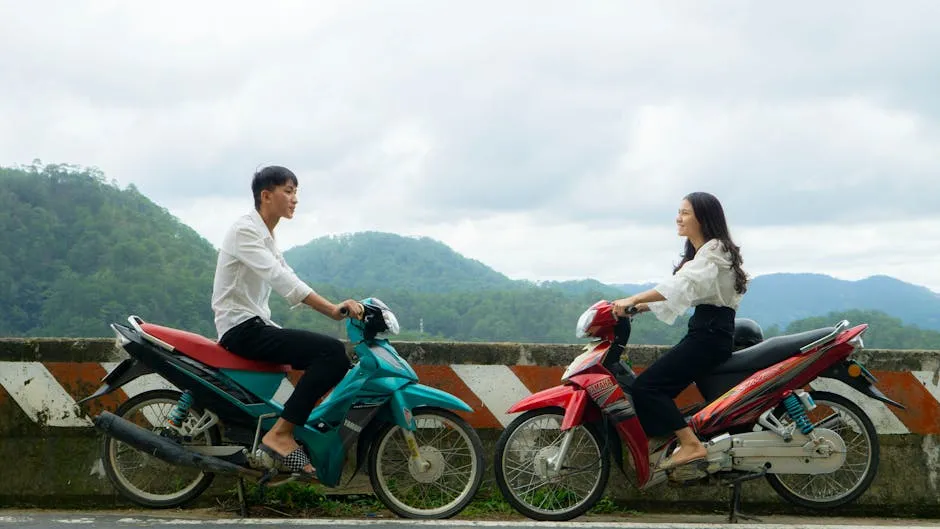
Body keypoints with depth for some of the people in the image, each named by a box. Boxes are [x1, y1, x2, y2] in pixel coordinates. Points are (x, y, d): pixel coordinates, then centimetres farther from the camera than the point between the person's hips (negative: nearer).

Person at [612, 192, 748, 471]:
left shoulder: (714, 251, -9)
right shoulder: (699, 254, 23)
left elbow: (681, 285, -26)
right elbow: (680, 293, 20)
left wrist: (632, 300, -34)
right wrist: (639, 307, 8)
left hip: (711, 332, -10)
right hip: (703, 332, 10)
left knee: (647, 385, -16)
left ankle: (691, 445, -19)